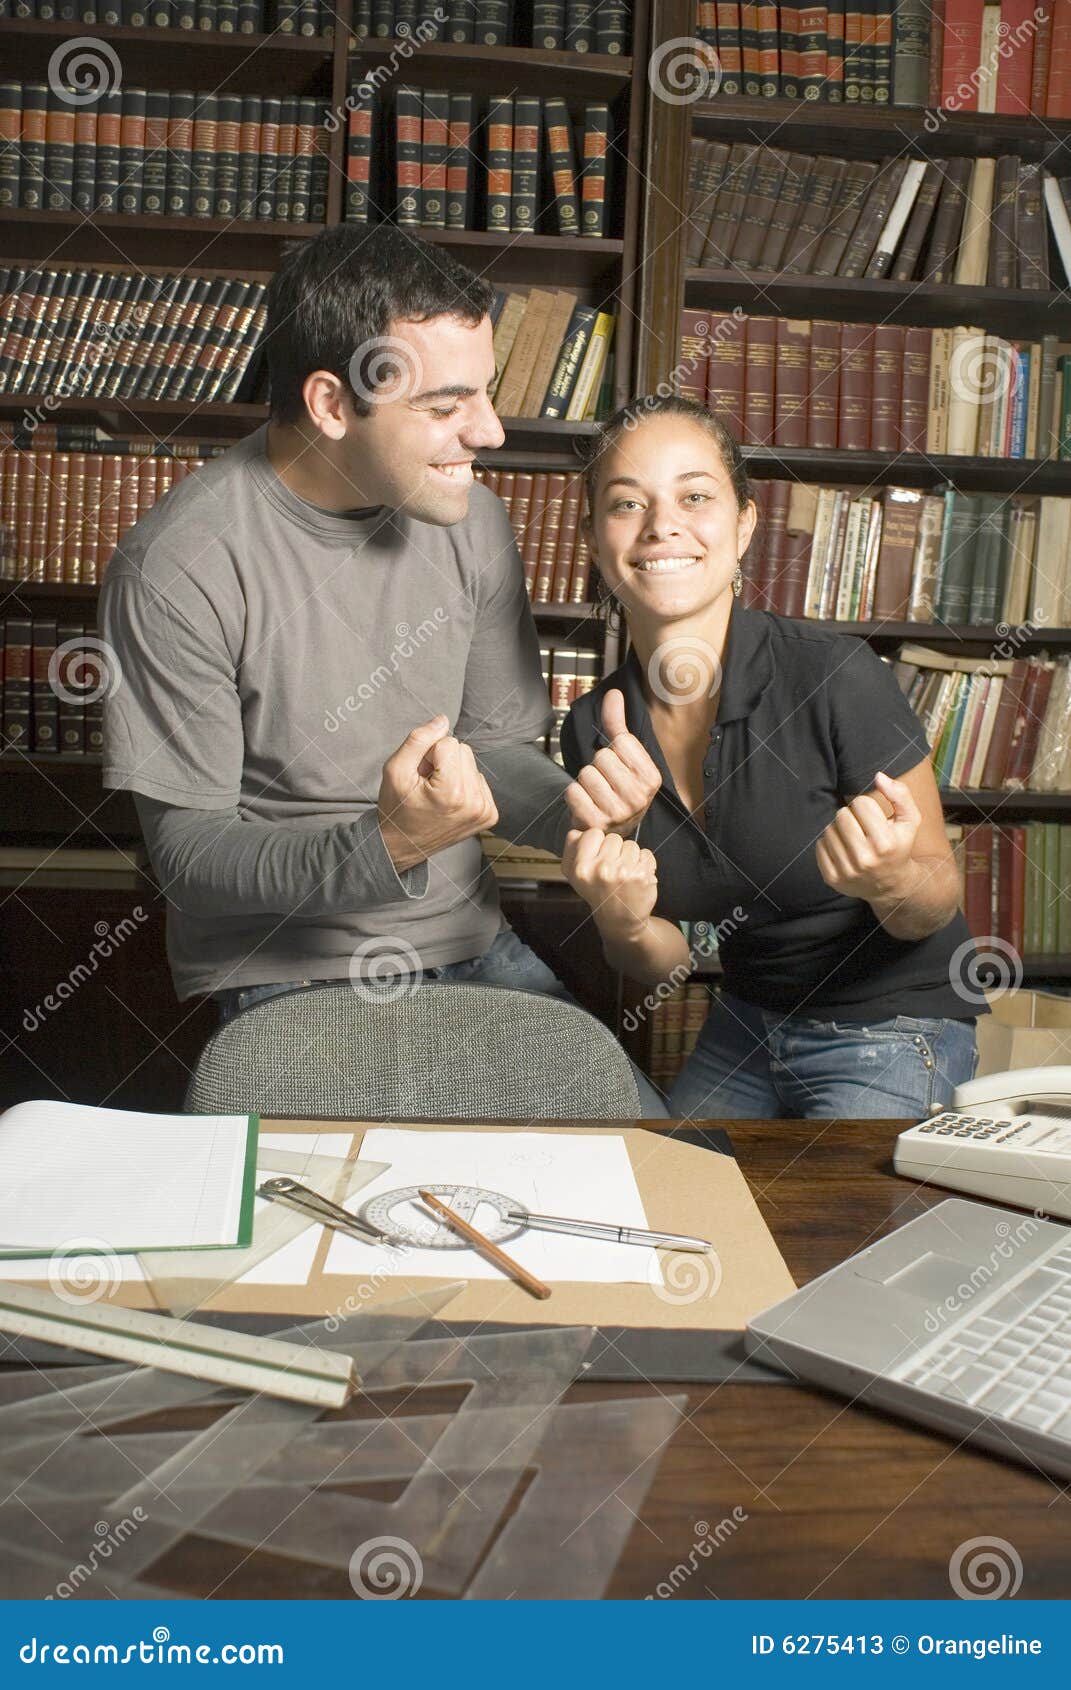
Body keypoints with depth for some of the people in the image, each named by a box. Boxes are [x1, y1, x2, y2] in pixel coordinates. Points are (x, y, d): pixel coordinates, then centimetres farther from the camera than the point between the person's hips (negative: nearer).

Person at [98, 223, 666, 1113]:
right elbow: (188, 854, -16)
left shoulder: (471, 518, 0)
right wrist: (384, 848, -33)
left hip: (470, 945, 6)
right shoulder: (178, 566, -19)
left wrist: (573, 806, -15)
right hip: (288, 975, -5)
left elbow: (497, 743, 8)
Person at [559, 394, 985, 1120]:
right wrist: (626, 926, -23)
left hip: (891, 1031, -4)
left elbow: (937, 905, -13)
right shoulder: (595, 727, -9)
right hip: (745, 1027, 5)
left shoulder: (837, 679, -24)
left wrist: (891, 880, -35)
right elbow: (664, 964, 0)